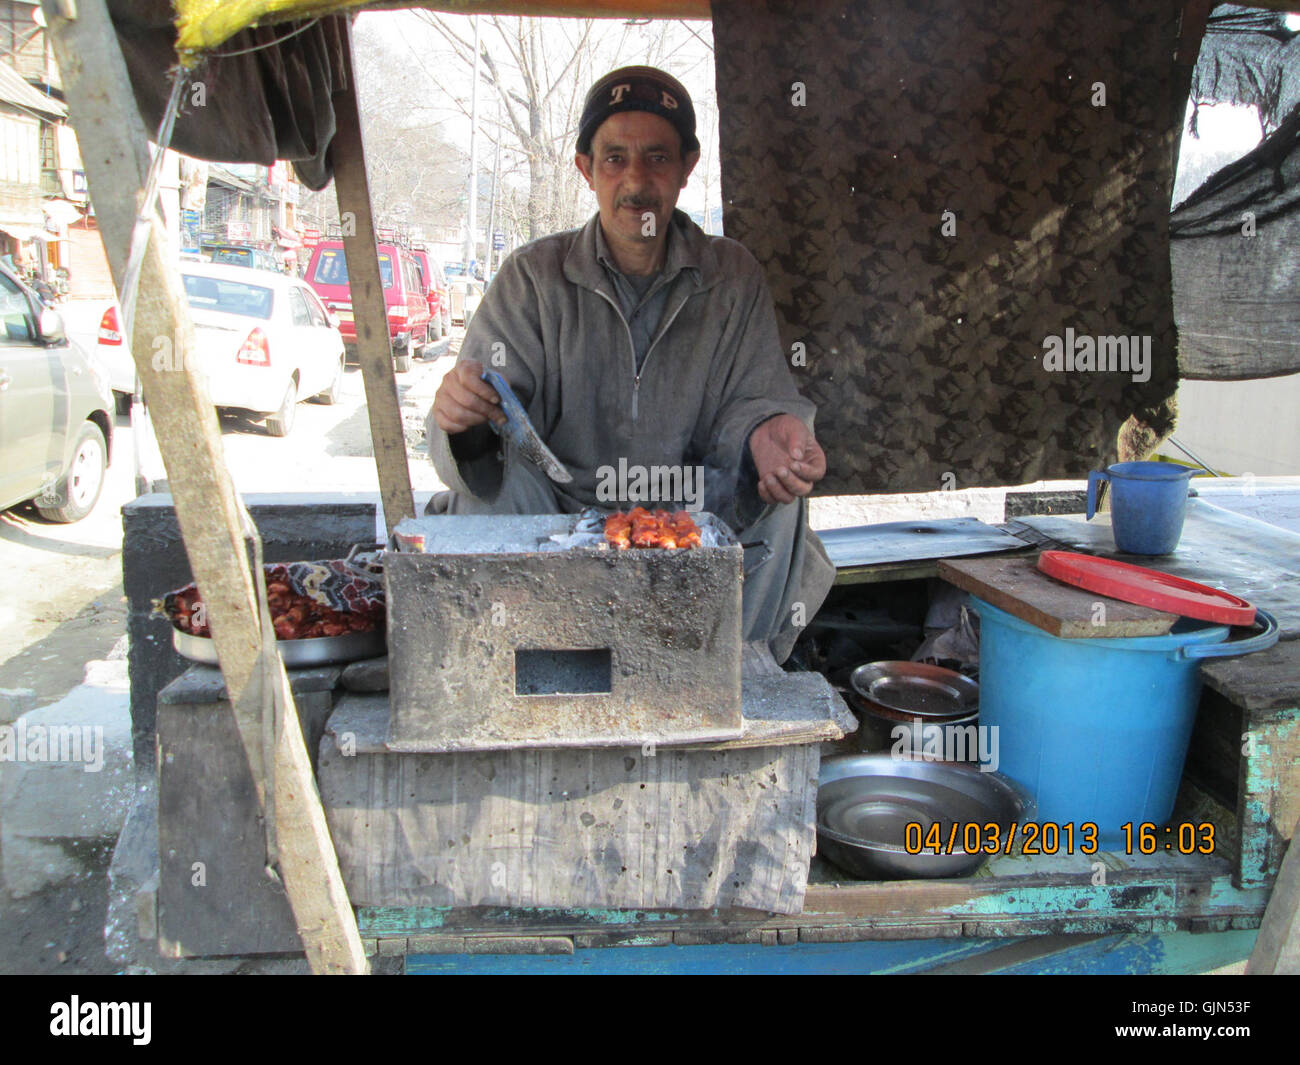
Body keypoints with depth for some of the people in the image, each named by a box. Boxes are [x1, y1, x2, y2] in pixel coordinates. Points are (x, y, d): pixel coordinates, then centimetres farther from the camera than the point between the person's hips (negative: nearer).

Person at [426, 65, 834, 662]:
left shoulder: (734, 278, 3)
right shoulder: (533, 278, -1)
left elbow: (753, 398, -2)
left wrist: (767, 430, -28)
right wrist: (462, 419, -36)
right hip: (557, 519, -1)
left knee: (777, 494, -24)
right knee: (495, 482, -29)